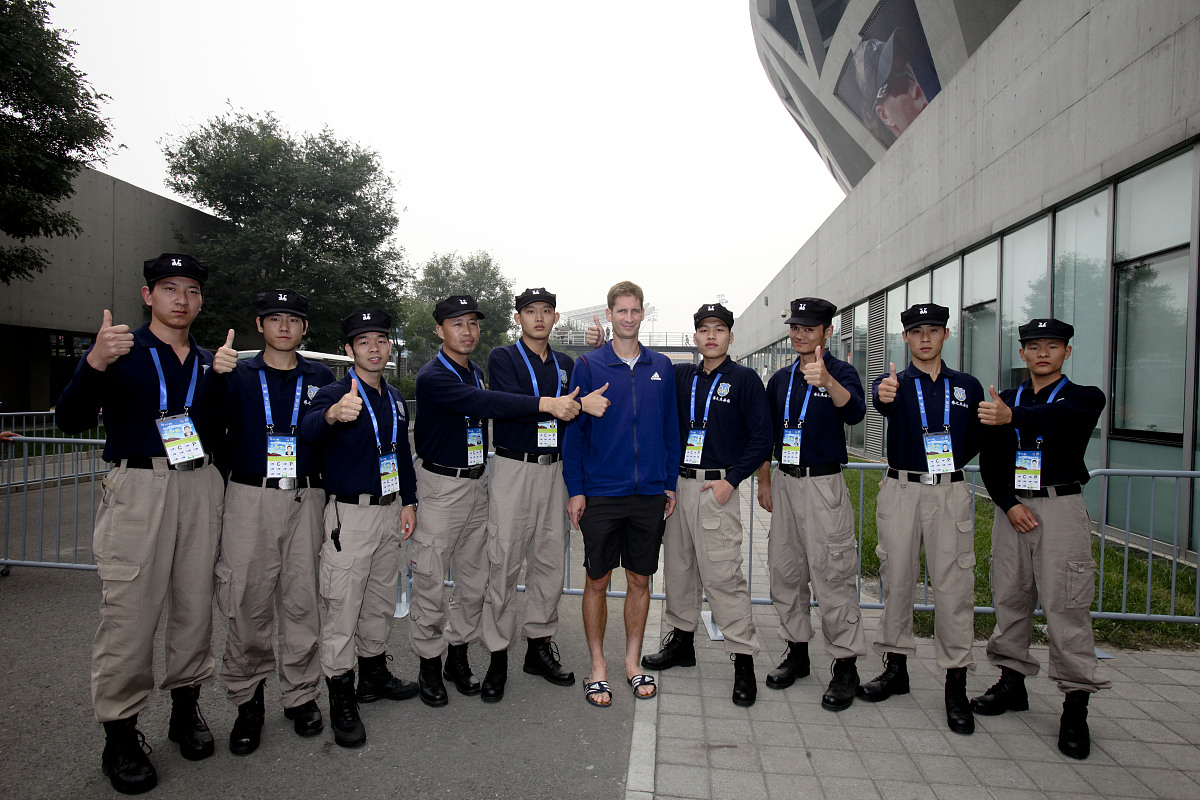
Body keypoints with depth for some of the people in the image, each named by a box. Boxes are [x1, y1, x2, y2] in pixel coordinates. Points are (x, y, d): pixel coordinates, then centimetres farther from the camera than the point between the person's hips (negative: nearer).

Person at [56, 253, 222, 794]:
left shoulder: (208, 361, 16)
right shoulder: (119, 350, 3)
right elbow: (70, 420, -9)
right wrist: (95, 364, -25)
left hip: (200, 486, 4)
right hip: (138, 486, -4)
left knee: (195, 602, 8)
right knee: (129, 612, -4)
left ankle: (186, 707, 24)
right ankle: (120, 735, 10)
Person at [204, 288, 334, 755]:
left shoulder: (320, 378, 12)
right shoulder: (238, 374, 8)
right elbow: (209, 423, -11)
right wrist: (217, 375, -25)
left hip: (306, 499, 1)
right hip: (250, 497, -1)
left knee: (302, 601, 5)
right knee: (248, 603, 1)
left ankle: (301, 695, 19)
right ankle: (248, 698, 19)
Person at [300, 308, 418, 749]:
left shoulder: (394, 398, 10)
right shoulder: (336, 392, -11)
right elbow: (308, 429, -33)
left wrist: (408, 502, 11)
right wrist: (332, 414, -56)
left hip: (390, 511, 7)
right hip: (350, 514, -6)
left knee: (381, 600, 17)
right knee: (343, 607, -1)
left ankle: (374, 674, 34)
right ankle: (341, 700, 11)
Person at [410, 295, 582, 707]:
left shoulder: (478, 372, 12)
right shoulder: (432, 377, -15)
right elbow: (483, 403, -31)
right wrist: (545, 403, -39)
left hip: (478, 482, 7)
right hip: (440, 485, -7)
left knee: (474, 577, 12)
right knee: (430, 580, 0)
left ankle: (459, 656, 27)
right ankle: (429, 663, 17)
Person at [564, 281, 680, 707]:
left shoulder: (661, 367, 7)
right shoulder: (588, 365, -2)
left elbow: (671, 429, 11)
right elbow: (574, 429, -1)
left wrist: (671, 483, 8)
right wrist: (575, 489, -5)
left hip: (649, 493, 3)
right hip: (600, 493, -2)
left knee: (640, 580, 12)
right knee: (598, 580, 6)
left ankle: (633, 662, 28)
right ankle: (598, 667, 22)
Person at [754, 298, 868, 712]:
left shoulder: (840, 372, -4)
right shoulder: (781, 379, 12)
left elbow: (854, 412, -26)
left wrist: (826, 381, -44)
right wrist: (765, 482, 13)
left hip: (824, 485, -6)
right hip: (785, 483, 6)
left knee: (832, 576, -4)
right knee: (784, 571, 11)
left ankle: (846, 666, 8)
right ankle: (796, 652, 25)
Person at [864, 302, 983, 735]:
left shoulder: (967, 387, 9)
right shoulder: (894, 382, 3)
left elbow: (976, 440, 19)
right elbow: (881, 403, -23)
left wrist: (945, 466, 6)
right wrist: (883, 396, -45)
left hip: (951, 493, 0)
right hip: (900, 492, 0)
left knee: (953, 585, -2)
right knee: (896, 580, 7)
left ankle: (956, 684, 9)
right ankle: (896, 668, 22)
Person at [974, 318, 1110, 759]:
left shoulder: (1085, 398, 3)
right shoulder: (1003, 400, 13)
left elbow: (1060, 418, -23)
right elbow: (990, 461, 9)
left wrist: (1012, 417, -43)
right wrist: (1009, 504, -7)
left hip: (1061, 507, -3)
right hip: (1011, 508, 4)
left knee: (1066, 606, -4)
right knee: (1010, 597, 9)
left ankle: (1075, 707, 5)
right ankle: (1012, 681, 22)